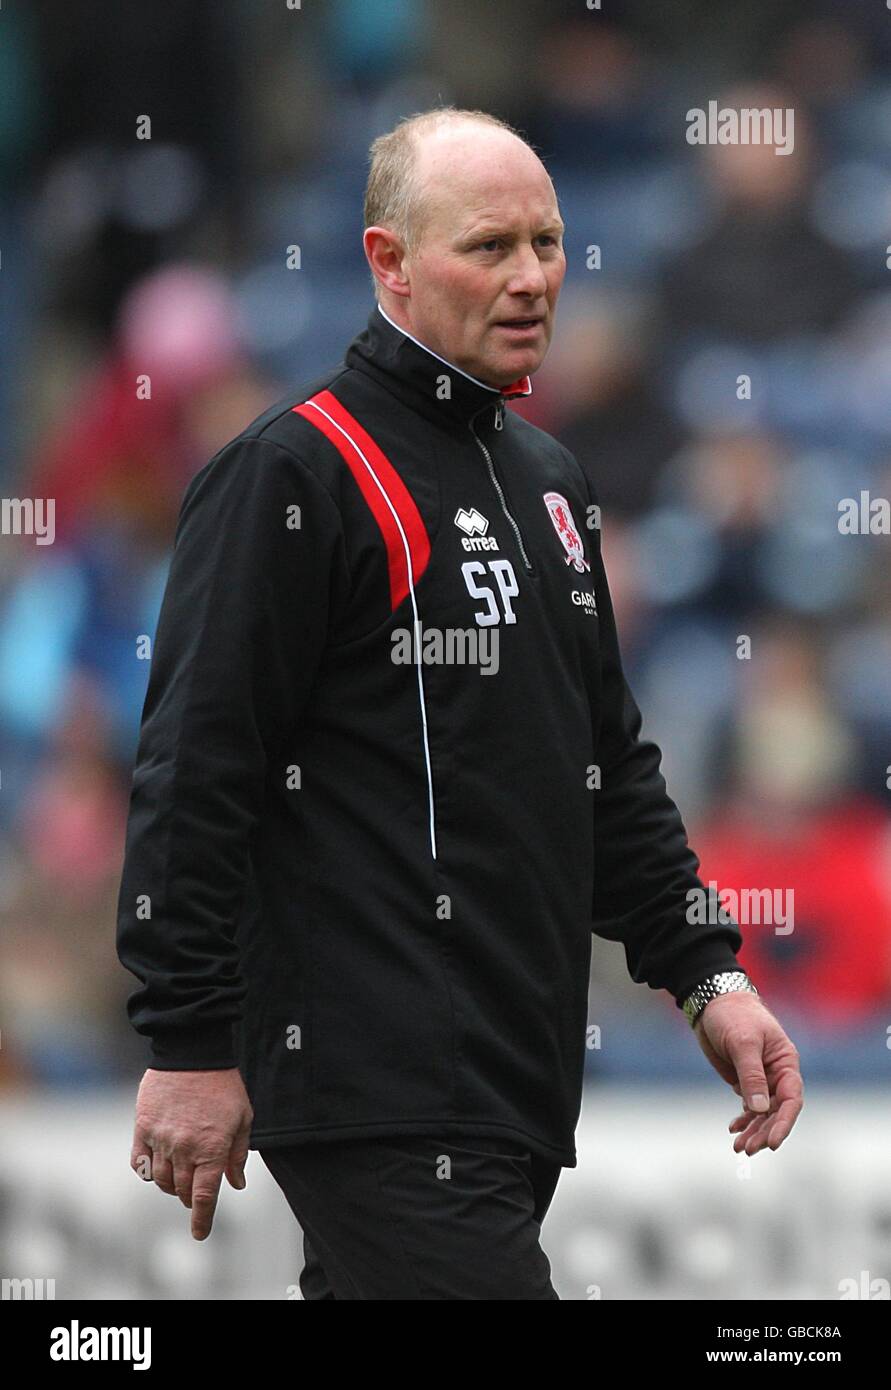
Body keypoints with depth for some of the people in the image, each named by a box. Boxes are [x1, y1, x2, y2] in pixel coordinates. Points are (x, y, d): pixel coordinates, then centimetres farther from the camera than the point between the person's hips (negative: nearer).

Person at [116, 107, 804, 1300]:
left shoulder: (547, 478, 19)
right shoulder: (295, 473, -8)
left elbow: (611, 762, 26)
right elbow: (194, 776, -13)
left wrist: (706, 973, 17)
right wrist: (189, 1044, -16)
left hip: (519, 1088, 9)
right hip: (383, 1099, -9)